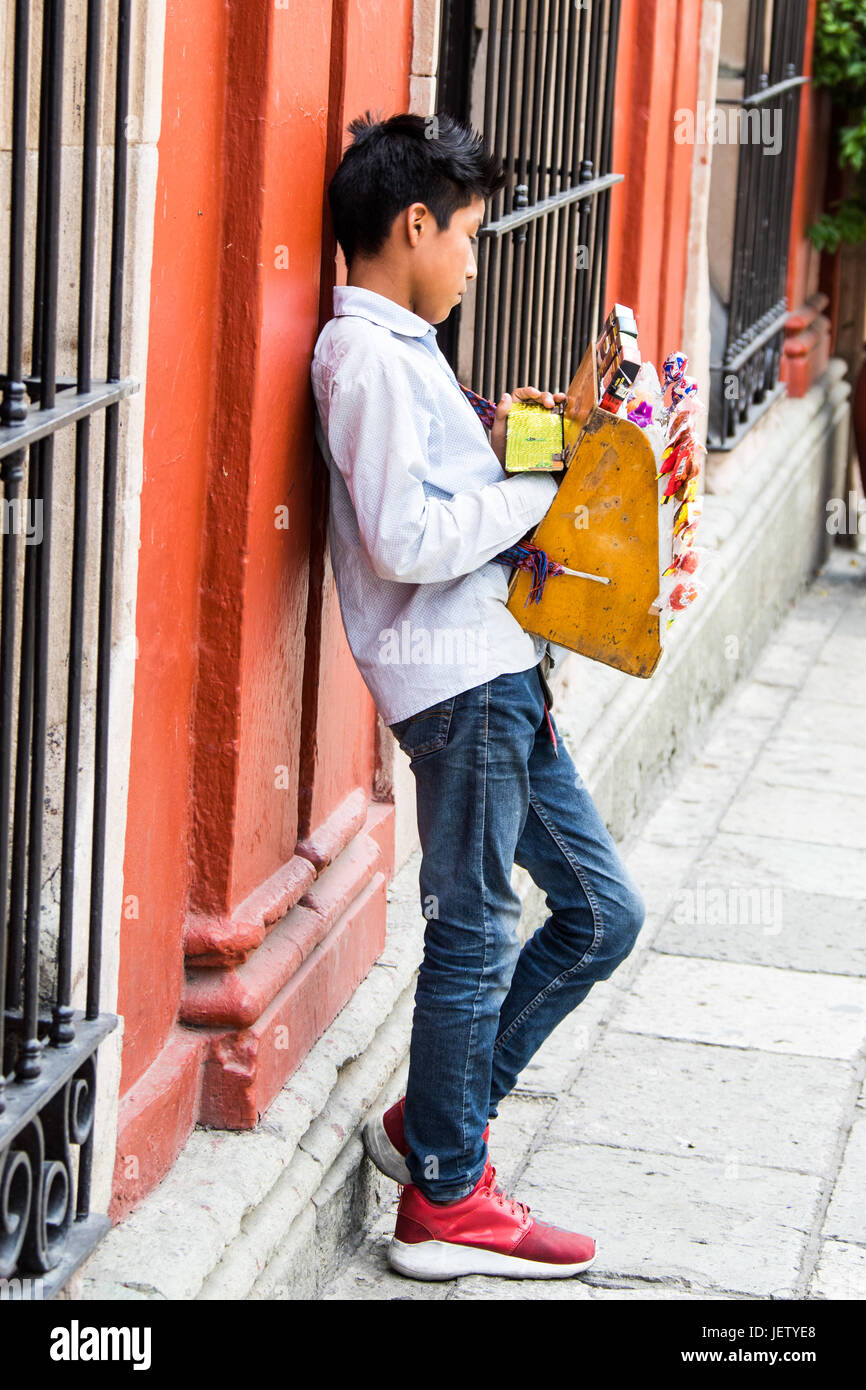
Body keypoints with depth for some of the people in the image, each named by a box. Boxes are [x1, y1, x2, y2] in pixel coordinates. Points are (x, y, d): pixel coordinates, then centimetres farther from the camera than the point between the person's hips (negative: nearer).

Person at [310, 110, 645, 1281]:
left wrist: (495, 444, 11)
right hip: (456, 674, -10)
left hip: (500, 673, 10)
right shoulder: (372, 357, -13)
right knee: (478, 931, -2)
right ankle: (444, 1204, 10)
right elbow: (409, 541, -22)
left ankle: (432, 1120, 24)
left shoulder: (397, 348, 19)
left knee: (601, 913, 14)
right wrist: (537, 487, -12)